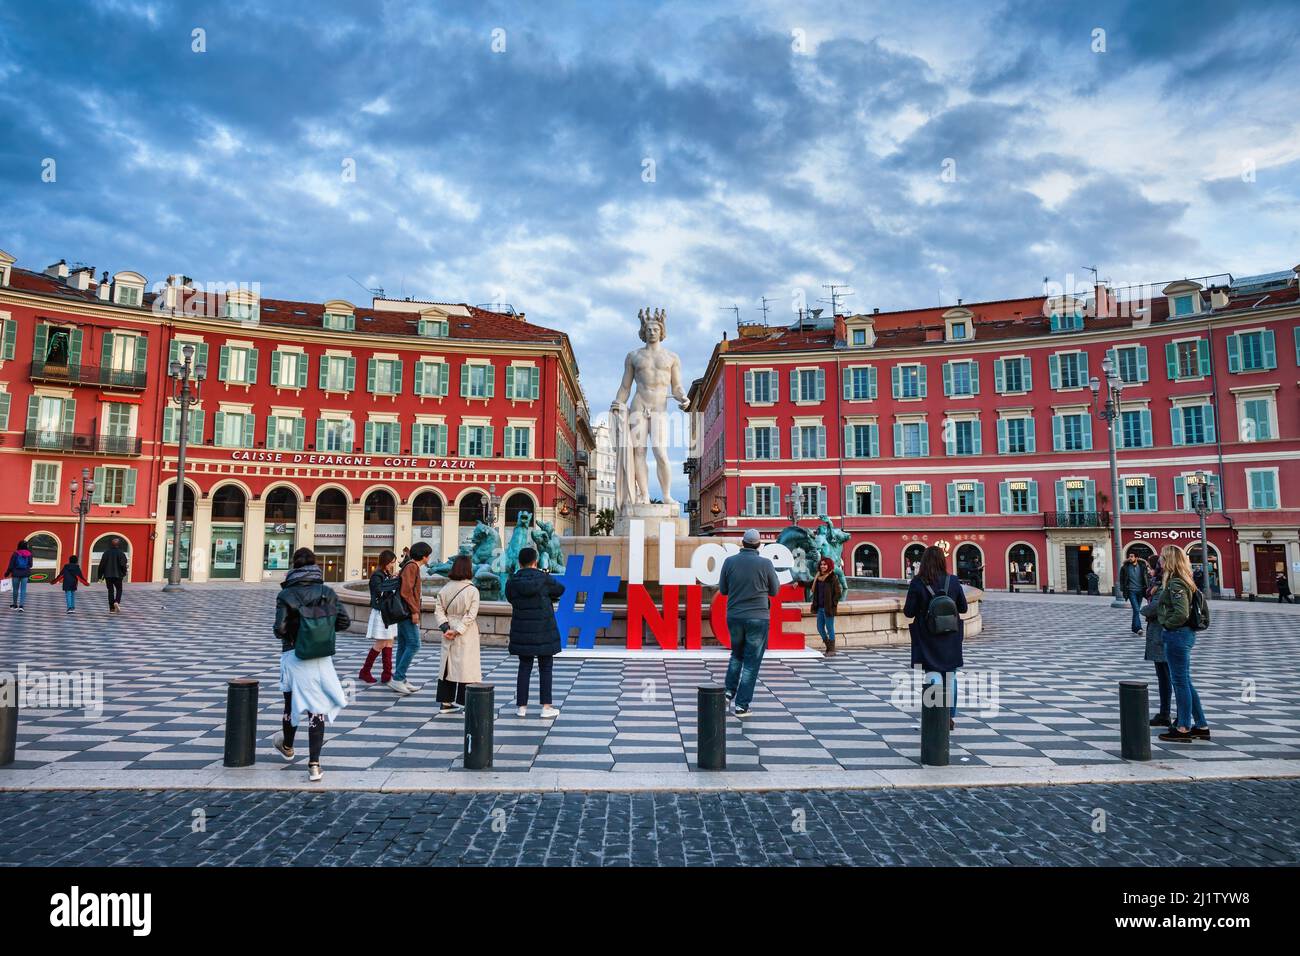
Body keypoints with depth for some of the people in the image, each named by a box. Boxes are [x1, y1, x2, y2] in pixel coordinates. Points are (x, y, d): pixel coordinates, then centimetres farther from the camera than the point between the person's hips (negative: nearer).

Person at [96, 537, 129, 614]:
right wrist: (124, 572, 7)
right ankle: (117, 602, -14)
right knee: (119, 589, 13)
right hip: (118, 575, -2)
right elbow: (123, 564, -13)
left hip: (108, 575, 2)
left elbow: (102, 564, 1)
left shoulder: (106, 552, 0)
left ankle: (112, 608, 6)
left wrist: (100, 575, 8)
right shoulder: (120, 553, -8)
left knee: (110, 590, 8)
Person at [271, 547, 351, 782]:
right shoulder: (327, 592, -2)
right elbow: (343, 622, -1)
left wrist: (286, 632, 8)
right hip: (322, 658, 1)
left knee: (292, 703, 21)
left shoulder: (286, 594, -9)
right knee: (317, 708, 4)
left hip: (294, 657, -1)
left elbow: (280, 629, -14)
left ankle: (287, 747, 45)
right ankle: (314, 765, 0)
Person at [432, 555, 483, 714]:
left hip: (449, 633, 4)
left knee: (447, 664, 12)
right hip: (467, 635, -4)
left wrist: (446, 628, -7)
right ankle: (464, 702, 6)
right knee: (466, 665, 3)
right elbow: (470, 615, -15)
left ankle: (445, 702, 17)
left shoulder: (445, 589, 1)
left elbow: (438, 610, -2)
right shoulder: (473, 590, -12)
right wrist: (457, 631, -12)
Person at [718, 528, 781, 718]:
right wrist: (775, 578, 18)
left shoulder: (730, 561, -4)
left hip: (734, 617, 3)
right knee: (751, 661, 5)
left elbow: (722, 589, 4)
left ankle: (729, 691, 26)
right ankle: (741, 705, 6)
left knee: (736, 654, 27)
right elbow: (774, 591, 1)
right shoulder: (765, 563, -11)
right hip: (758, 617, -3)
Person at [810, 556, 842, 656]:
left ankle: (832, 650, 12)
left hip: (828, 608, -7)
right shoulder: (818, 577, 10)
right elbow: (810, 584, 26)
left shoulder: (833, 578, -10)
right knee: (820, 628, 13)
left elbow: (838, 593, -12)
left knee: (829, 628, 1)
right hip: (820, 607, 7)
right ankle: (828, 647, 29)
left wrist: (833, 604, -13)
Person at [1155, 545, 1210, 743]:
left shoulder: (1175, 584, -19)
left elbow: (1181, 614, -25)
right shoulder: (1185, 582, 11)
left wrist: (1165, 623, -11)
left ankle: (1183, 729, 9)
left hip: (1177, 635, -10)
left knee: (1180, 682, 0)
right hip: (1186, 633, 10)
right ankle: (1201, 726, 23)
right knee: (1185, 682, 16)